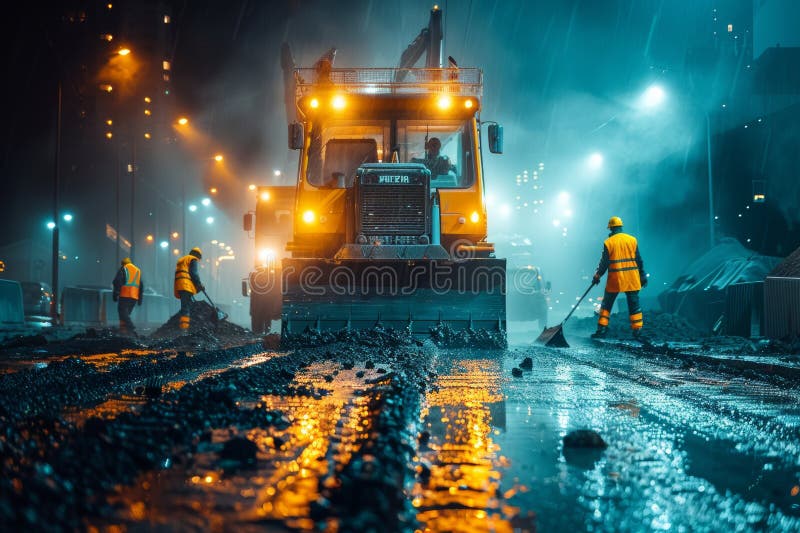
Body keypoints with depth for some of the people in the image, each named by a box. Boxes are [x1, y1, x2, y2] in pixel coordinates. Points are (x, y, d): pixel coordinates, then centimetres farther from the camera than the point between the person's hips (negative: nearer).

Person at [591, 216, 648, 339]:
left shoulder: (608, 242, -5)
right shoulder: (632, 240, 3)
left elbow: (604, 262, -3)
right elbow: (639, 260, 6)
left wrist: (597, 276, 9)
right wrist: (643, 276, 13)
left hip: (615, 280, -2)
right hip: (632, 279, 2)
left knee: (607, 304, 10)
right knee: (634, 304, 7)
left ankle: (602, 329, 6)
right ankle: (637, 330, 3)